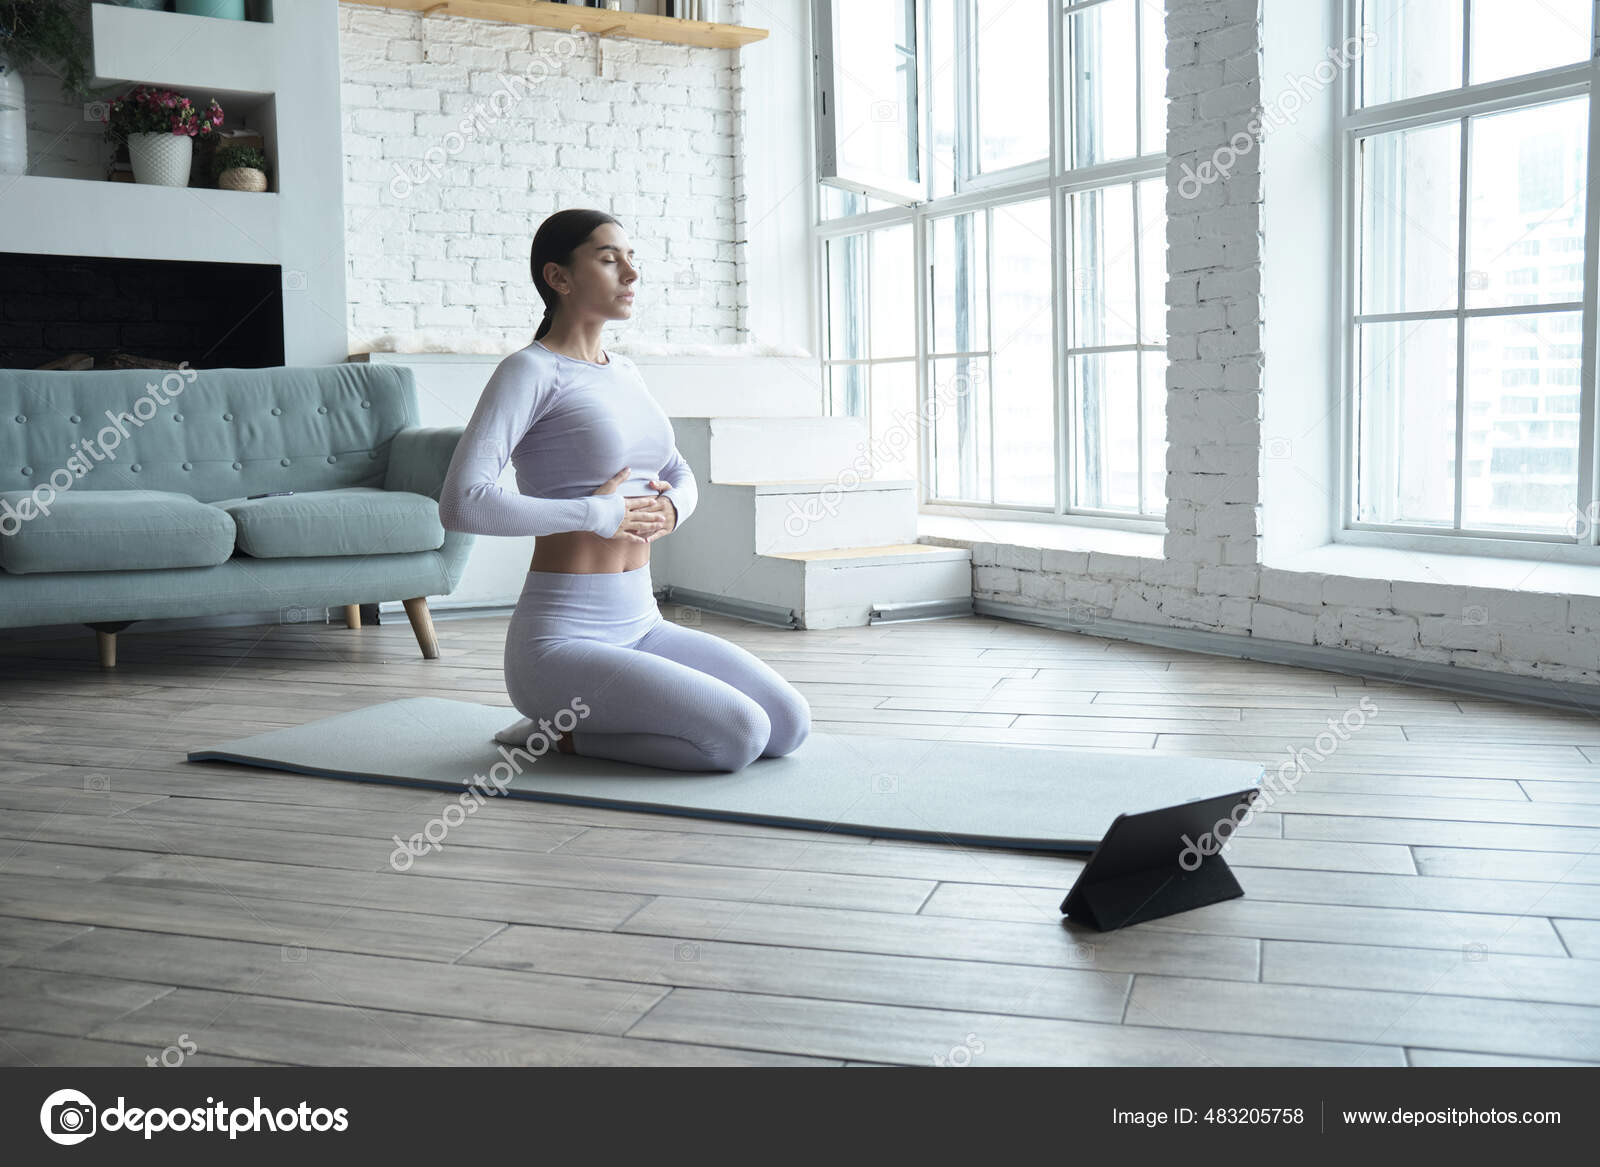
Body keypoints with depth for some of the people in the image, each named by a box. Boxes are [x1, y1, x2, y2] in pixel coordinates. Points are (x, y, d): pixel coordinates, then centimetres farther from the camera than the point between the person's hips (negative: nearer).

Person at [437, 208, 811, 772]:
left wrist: (669, 508, 1)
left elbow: (682, 475, 26)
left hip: (641, 626, 8)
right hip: (561, 640, -8)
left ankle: (589, 713, 11)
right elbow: (462, 504, -22)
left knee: (789, 724, -4)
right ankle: (561, 731, -1)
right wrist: (598, 513, -17)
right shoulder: (530, 371, -10)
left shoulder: (623, 371, 14)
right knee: (739, 735, -22)